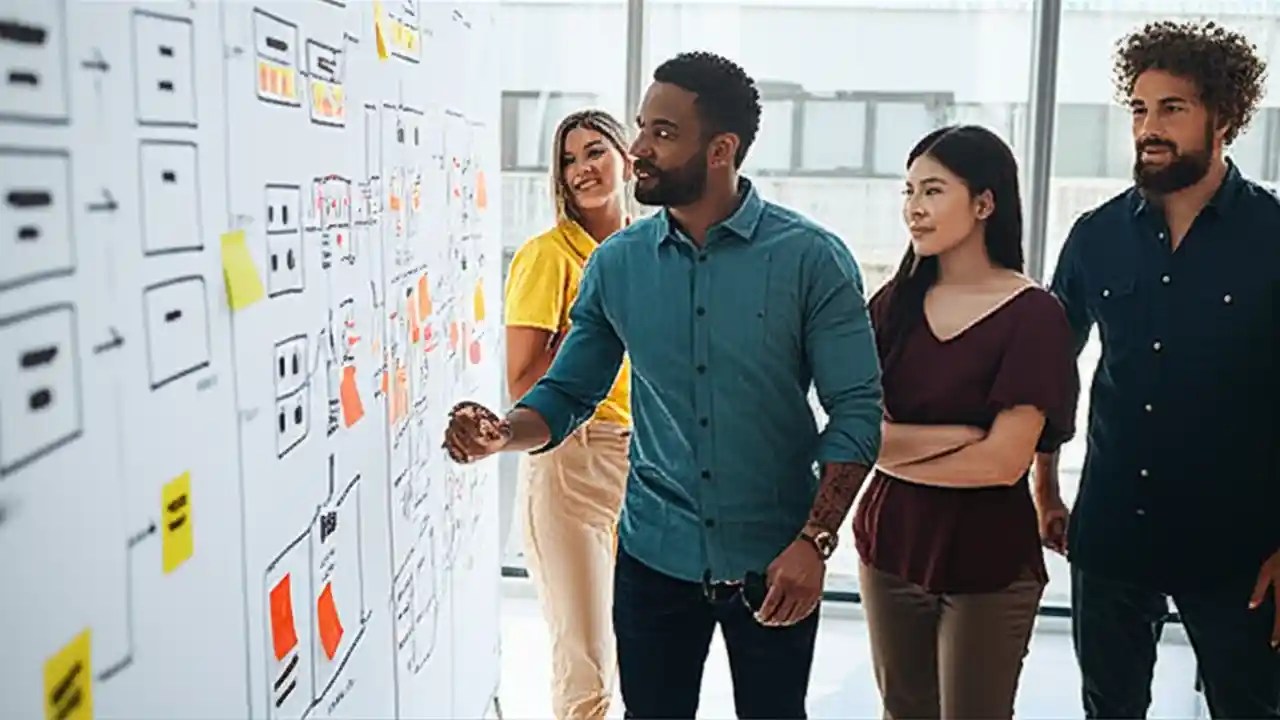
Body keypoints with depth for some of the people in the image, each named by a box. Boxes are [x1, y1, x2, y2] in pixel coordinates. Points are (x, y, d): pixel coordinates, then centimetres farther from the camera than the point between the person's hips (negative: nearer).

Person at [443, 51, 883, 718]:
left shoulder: (811, 258, -11)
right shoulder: (616, 263, -2)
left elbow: (855, 410, -11)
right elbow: (568, 393, 3)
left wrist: (814, 540, -19)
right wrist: (502, 433, -17)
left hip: (773, 563, -2)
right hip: (654, 559, 2)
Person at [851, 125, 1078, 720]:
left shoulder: (1032, 314, -12)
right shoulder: (894, 302, 1)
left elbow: (1004, 462, -18)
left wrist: (894, 450, -8)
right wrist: (960, 433, -18)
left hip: (988, 561, -4)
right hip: (890, 545, 4)